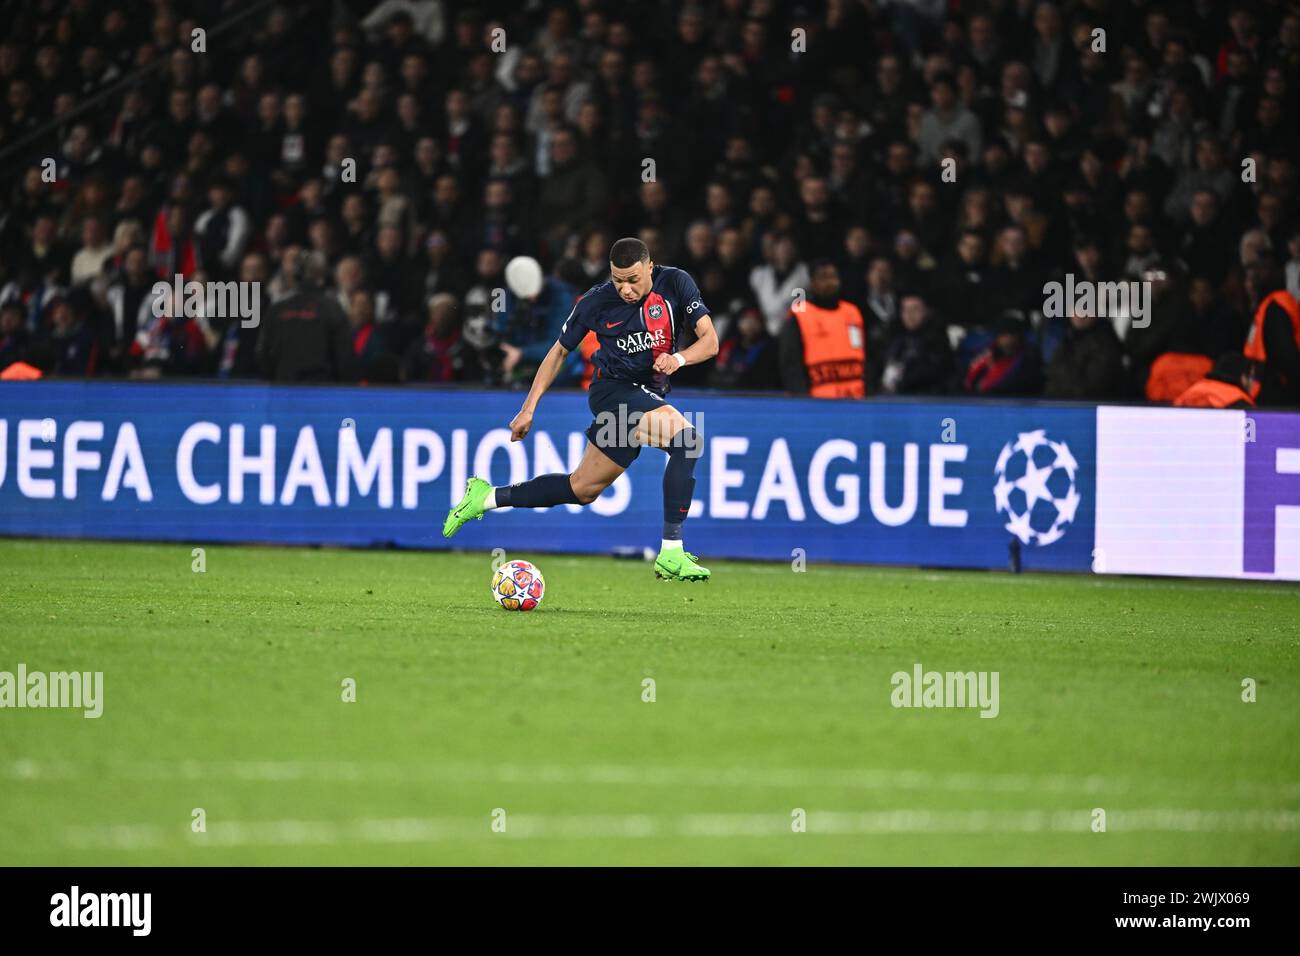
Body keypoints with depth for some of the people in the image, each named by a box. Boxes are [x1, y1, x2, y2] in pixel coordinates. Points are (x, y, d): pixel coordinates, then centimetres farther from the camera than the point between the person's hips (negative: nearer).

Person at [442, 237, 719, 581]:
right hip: (613, 389, -5)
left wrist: (679, 358, -29)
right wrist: (529, 408, 3)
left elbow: (710, 341, -7)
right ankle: (671, 554, -29)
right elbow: (559, 351, 3)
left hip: (650, 395, 5)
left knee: (583, 489, 14)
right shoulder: (596, 301, -10)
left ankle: (487, 497, 28)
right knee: (687, 439, -29)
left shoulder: (676, 284, -7)